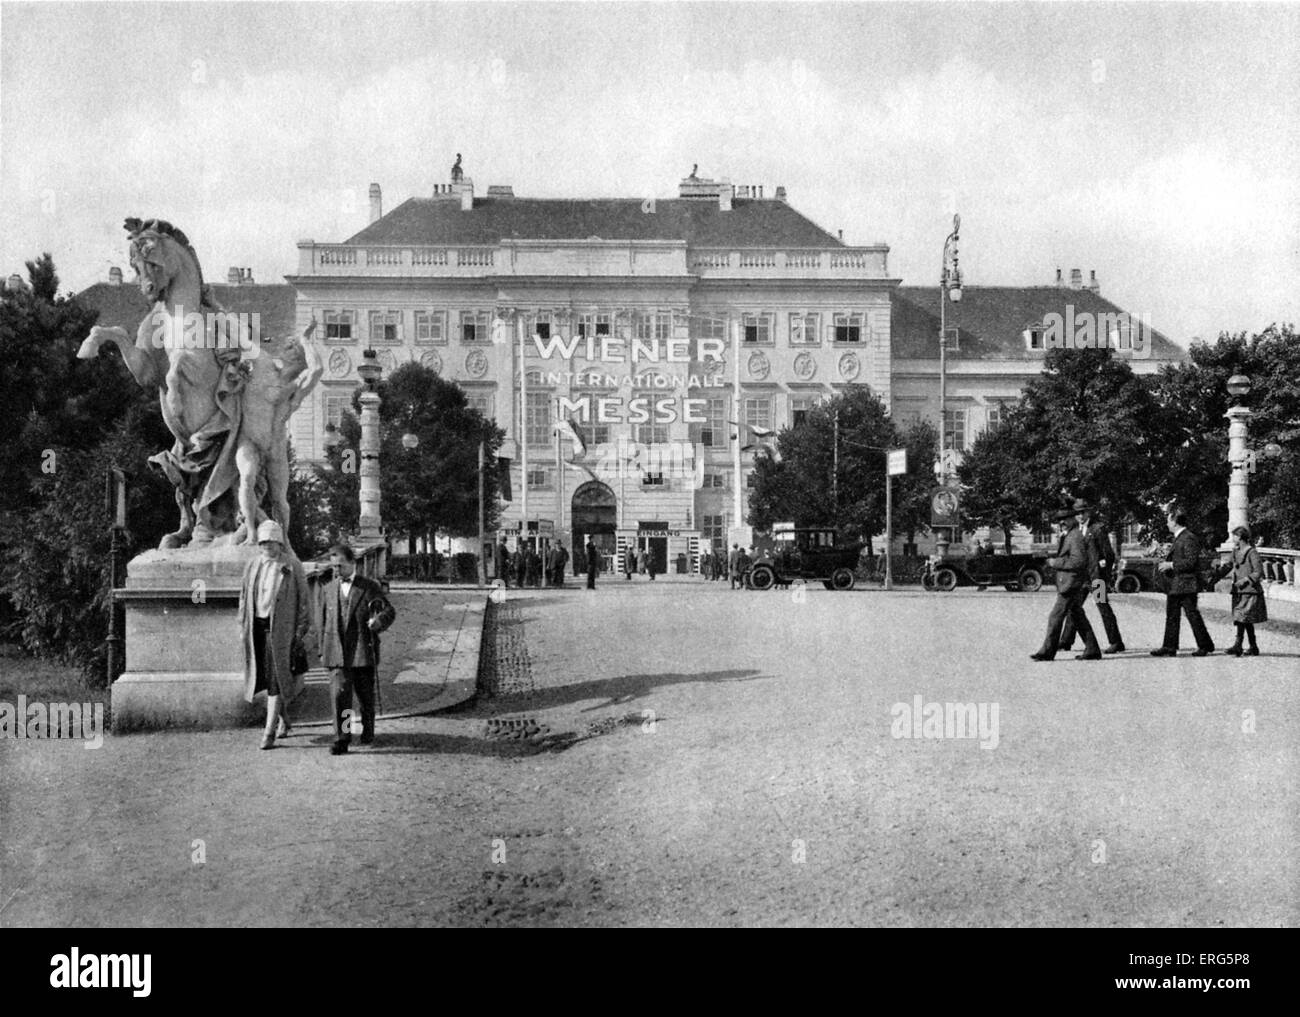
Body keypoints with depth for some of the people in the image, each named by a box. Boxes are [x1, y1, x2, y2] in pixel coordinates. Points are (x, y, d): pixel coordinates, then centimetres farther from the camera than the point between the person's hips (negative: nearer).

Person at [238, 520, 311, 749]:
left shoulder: (292, 566, -3)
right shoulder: (253, 566, 10)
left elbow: (304, 598, -3)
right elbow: (244, 596, 17)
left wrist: (302, 629, -6)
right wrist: (242, 626, 12)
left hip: (280, 628, -5)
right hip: (256, 626, 5)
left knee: (276, 678, -8)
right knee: (264, 676, 13)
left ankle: (269, 732, -5)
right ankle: (283, 718, 35)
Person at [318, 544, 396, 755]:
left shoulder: (370, 587, 1)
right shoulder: (328, 590, 12)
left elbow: (389, 611, -1)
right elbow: (324, 623, 17)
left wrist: (377, 622, -23)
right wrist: (322, 650, 14)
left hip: (363, 651, -1)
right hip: (337, 652, 1)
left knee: (366, 694, 10)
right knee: (339, 693, -12)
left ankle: (368, 730, 33)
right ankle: (341, 738, -8)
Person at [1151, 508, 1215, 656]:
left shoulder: (1189, 538, -14)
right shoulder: (1178, 538, 18)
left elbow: (1191, 562, -20)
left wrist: (1171, 565, -17)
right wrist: (1167, 563, 11)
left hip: (1186, 584, -10)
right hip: (1174, 585, 10)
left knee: (1193, 615, -4)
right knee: (1172, 616, 10)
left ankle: (1205, 645, 5)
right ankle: (1169, 647, 13)